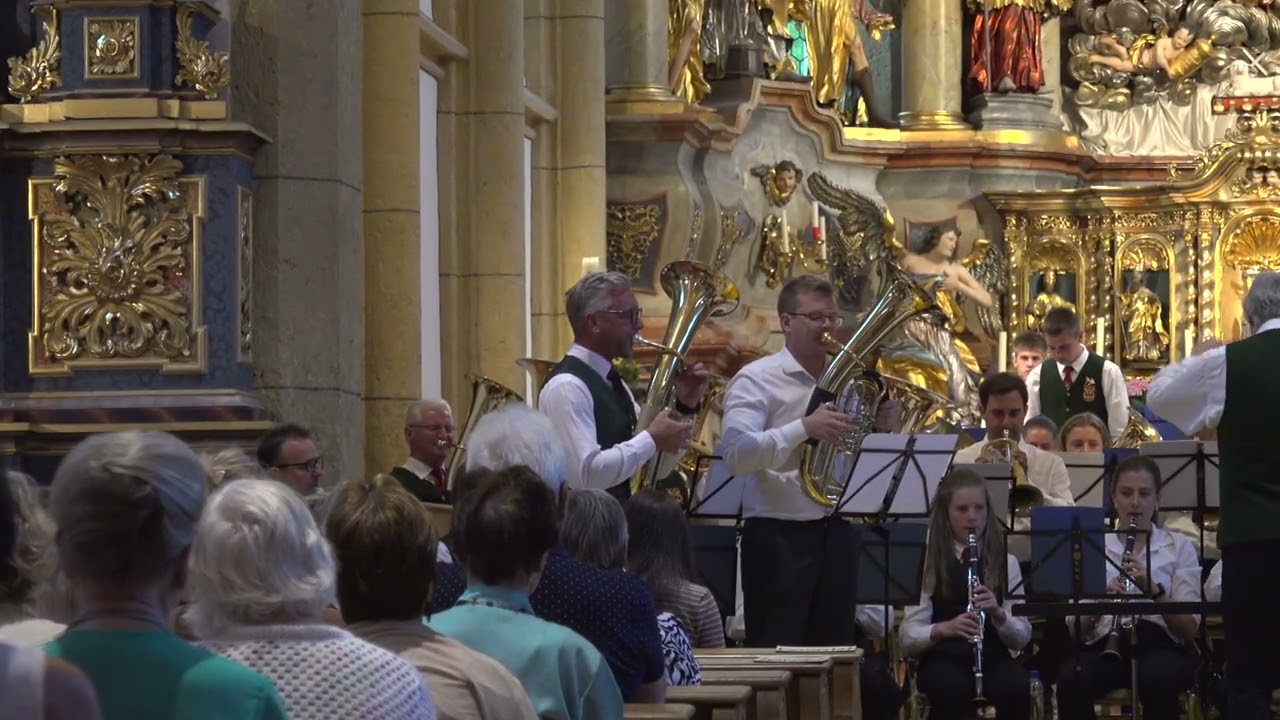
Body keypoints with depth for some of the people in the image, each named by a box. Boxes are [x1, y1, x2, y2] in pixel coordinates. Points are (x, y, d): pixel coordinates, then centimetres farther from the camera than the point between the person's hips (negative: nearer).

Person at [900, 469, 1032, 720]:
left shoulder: (1005, 562, 8)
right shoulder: (927, 562, 2)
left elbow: (1022, 638, 3)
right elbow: (909, 638, -5)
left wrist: (998, 613, -17)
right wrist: (944, 628, -25)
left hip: (993, 657, 2)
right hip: (943, 659, -2)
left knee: (1017, 688, -32)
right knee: (951, 689, -36)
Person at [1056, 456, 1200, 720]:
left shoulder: (1180, 548, 10)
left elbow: (1189, 629, 0)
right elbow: (1075, 628, 6)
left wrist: (1153, 590, -16)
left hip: (1161, 647, -1)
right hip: (1104, 645, 1)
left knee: (1156, 680, -38)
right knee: (1072, 680, -33)